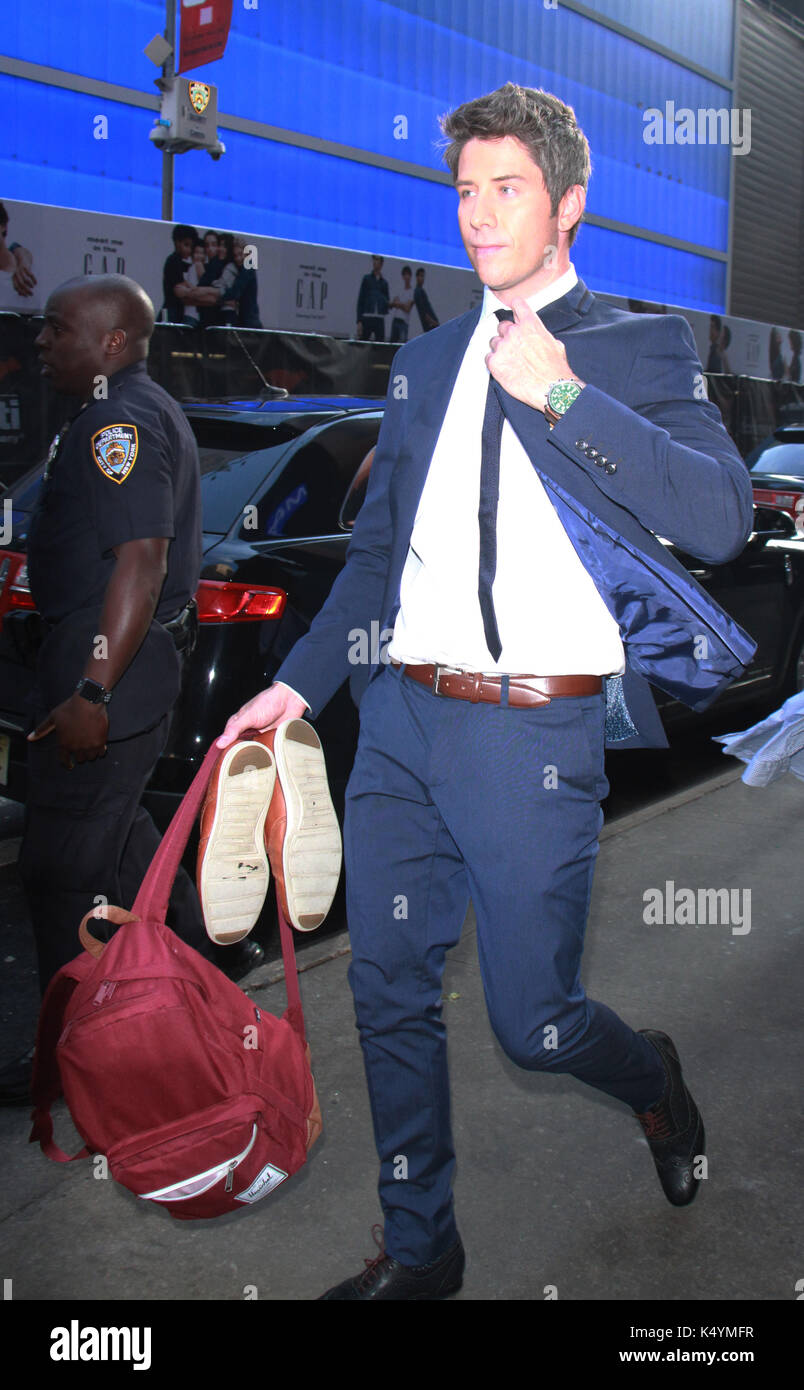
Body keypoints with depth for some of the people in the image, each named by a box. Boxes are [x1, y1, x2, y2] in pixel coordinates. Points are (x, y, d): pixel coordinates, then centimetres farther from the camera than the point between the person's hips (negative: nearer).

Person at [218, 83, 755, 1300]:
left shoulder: (640, 349, 2)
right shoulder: (424, 362, 17)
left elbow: (723, 517, -14)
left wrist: (561, 391, -16)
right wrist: (300, 683, 13)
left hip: (535, 737, -5)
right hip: (401, 718, 5)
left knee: (532, 1023, 1)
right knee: (391, 997, 9)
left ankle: (651, 1076, 37)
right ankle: (419, 1251, 29)